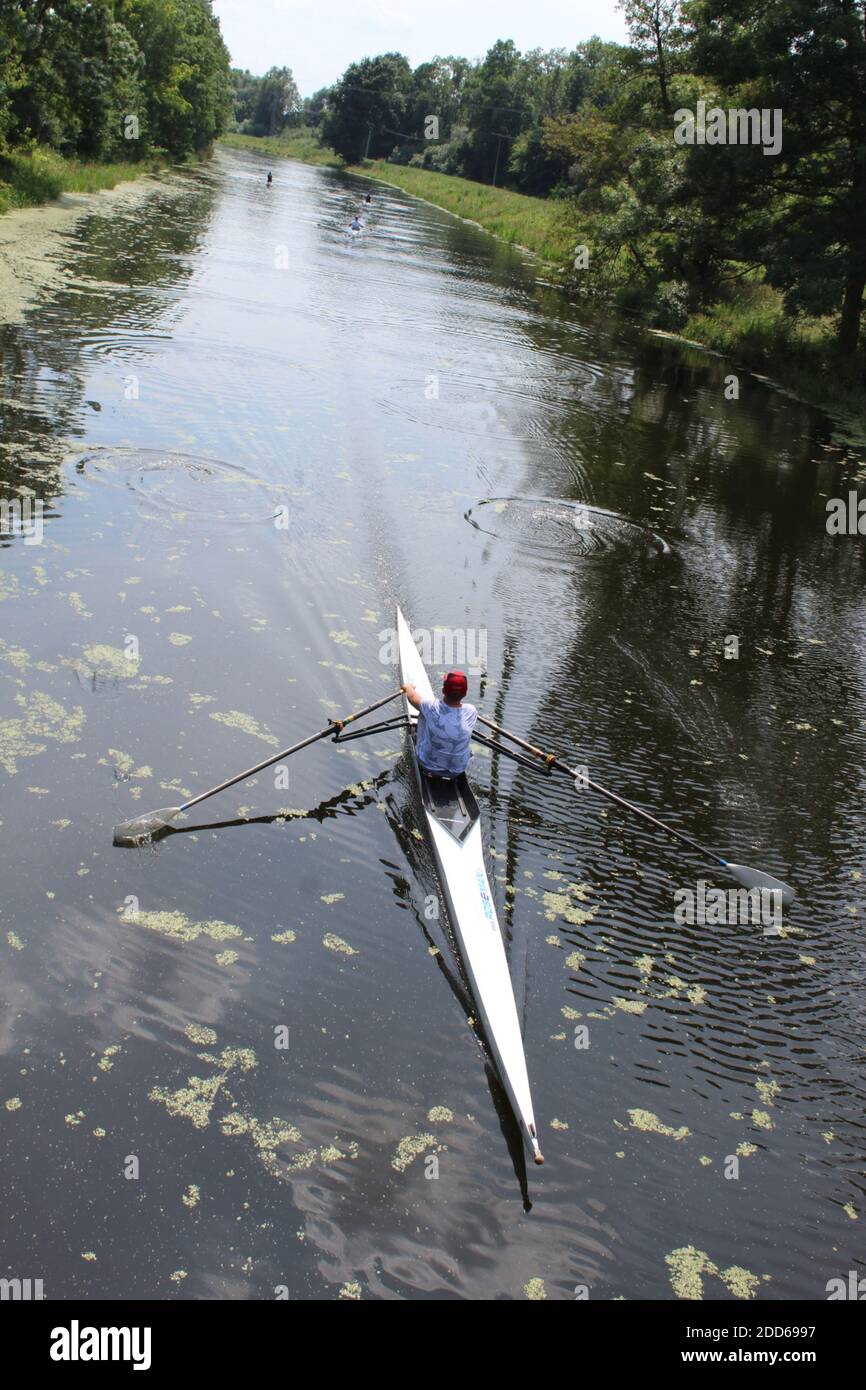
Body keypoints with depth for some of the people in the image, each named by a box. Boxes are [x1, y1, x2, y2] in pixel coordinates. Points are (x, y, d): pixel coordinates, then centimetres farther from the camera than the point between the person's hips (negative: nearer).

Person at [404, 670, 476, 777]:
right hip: (458, 770, 1)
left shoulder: (431, 708, -26)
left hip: (427, 763, -1)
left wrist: (408, 687, 21)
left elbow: (412, 696, -2)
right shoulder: (471, 712, -23)